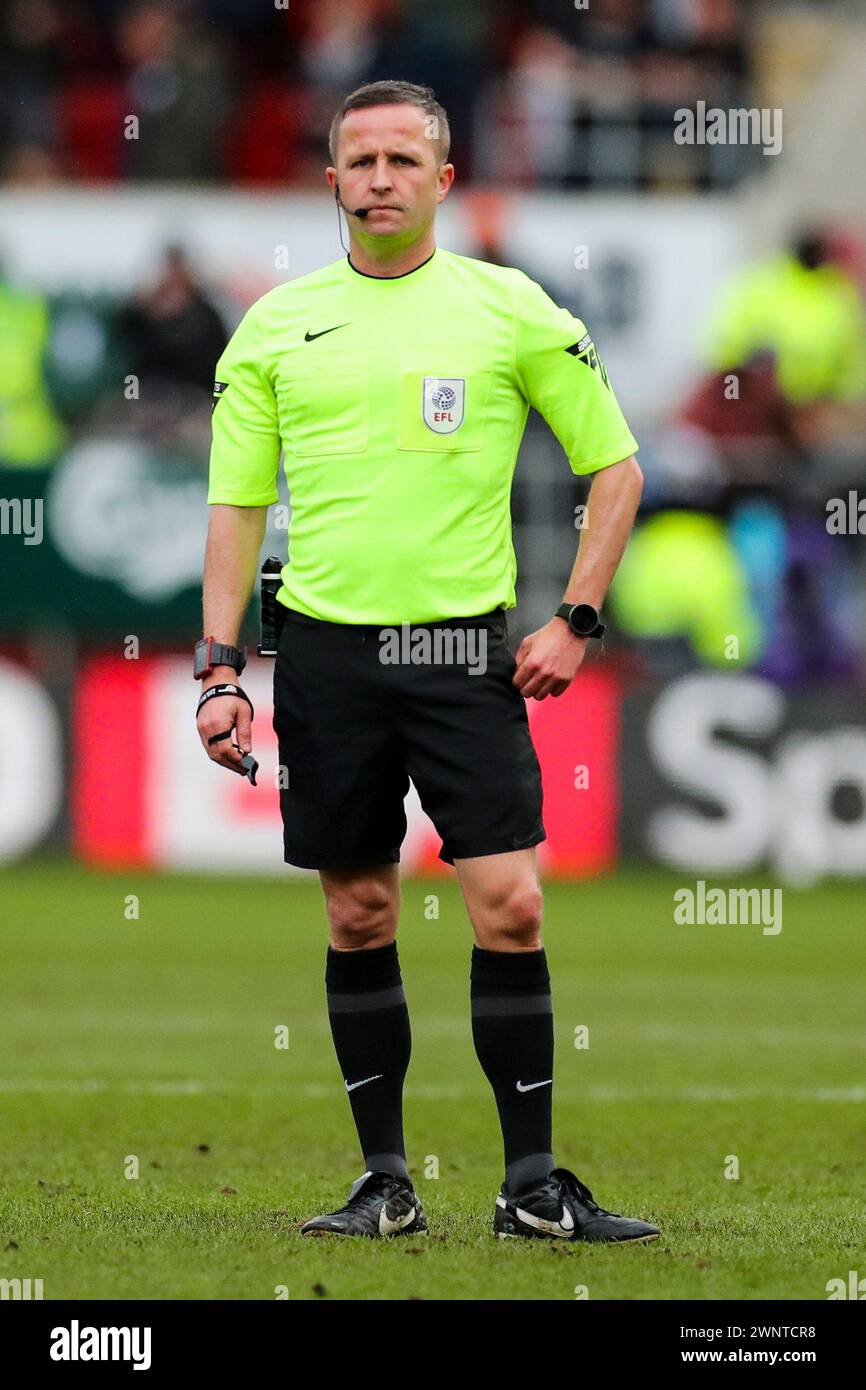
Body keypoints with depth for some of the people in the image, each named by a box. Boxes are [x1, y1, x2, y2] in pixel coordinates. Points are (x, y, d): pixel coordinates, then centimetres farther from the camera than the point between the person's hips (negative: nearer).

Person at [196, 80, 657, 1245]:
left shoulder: (510, 310, 2)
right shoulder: (277, 325, 6)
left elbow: (616, 468, 8)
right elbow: (237, 503, 9)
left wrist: (574, 624, 1)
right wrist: (220, 669, 1)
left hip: (465, 651, -1)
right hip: (327, 654, 1)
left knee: (510, 906, -8)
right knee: (359, 920, 5)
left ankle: (532, 1183, -1)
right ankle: (386, 1181, 13)